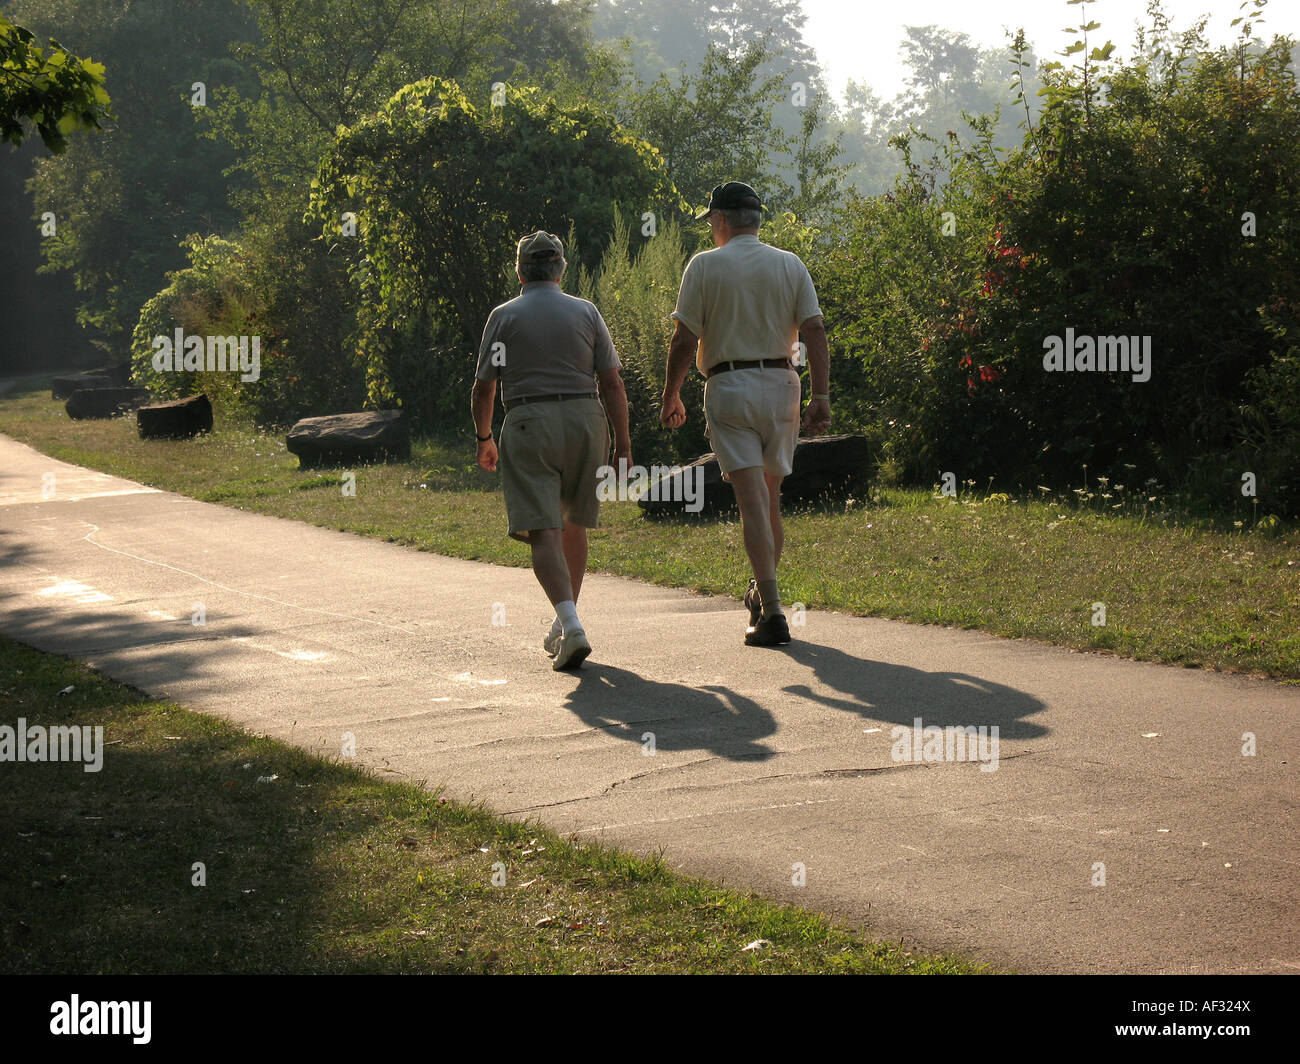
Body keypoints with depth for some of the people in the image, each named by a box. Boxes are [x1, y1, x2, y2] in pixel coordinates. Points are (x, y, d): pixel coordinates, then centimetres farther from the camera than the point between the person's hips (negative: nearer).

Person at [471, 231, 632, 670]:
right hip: (585, 420, 3)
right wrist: (623, 444, 7)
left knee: (543, 532, -9)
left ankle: (571, 626, -27)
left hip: (528, 424, -3)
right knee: (573, 525, 18)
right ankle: (563, 626, 25)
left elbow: (483, 389, 4)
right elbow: (612, 384, 5)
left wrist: (484, 439, 19)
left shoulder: (504, 316, 5)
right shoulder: (586, 312, 10)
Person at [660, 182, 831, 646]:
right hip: (782, 385, 4)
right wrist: (821, 396, -1)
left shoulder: (705, 265, -2)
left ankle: (772, 611, -18)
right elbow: (814, 332, 0)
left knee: (753, 500, -9)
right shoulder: (791, 265, 8)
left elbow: (684, 341, -5)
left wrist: (671, 397, 6)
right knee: (771, 498, 17)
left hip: (730, 386, -4)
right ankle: (763, 592, 30)